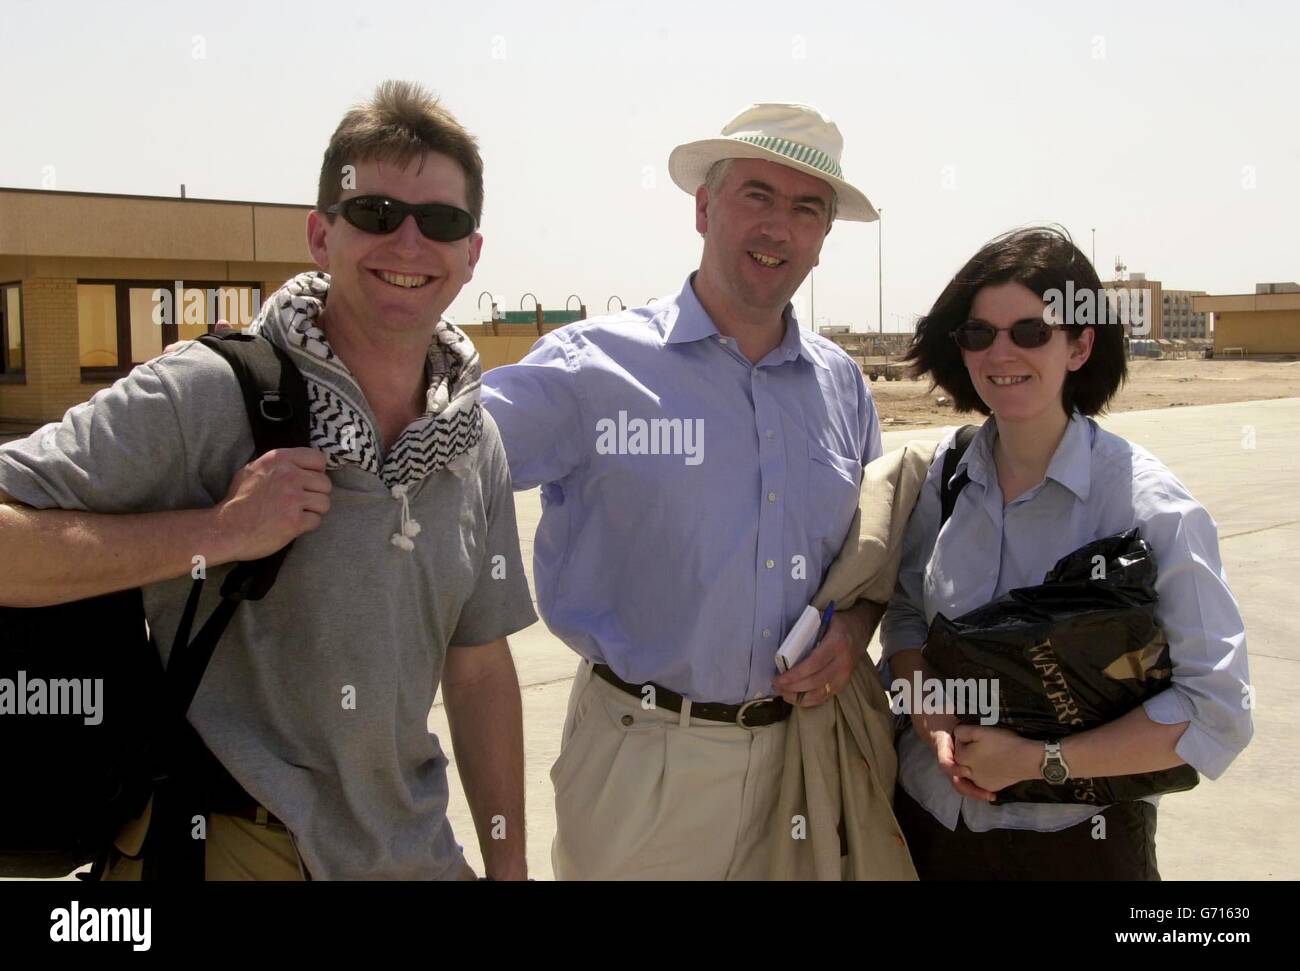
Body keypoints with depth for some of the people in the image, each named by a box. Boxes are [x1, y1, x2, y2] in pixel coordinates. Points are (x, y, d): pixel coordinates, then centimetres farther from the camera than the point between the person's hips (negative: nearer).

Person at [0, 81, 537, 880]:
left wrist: (509, 864, 9)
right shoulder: (199, 396, -16)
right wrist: (216, 530, -27)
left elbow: (479, 667, 8)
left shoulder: (476, 442, 2)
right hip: (218, 843, -6)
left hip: (409, 851, 7)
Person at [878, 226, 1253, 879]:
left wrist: (1040, 761, -20)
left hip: (1074, 838, -4)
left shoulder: (1148, 505, -16)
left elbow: (1217, 711, -15)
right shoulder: (945, 472, -3)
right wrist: (937, 726, -12)